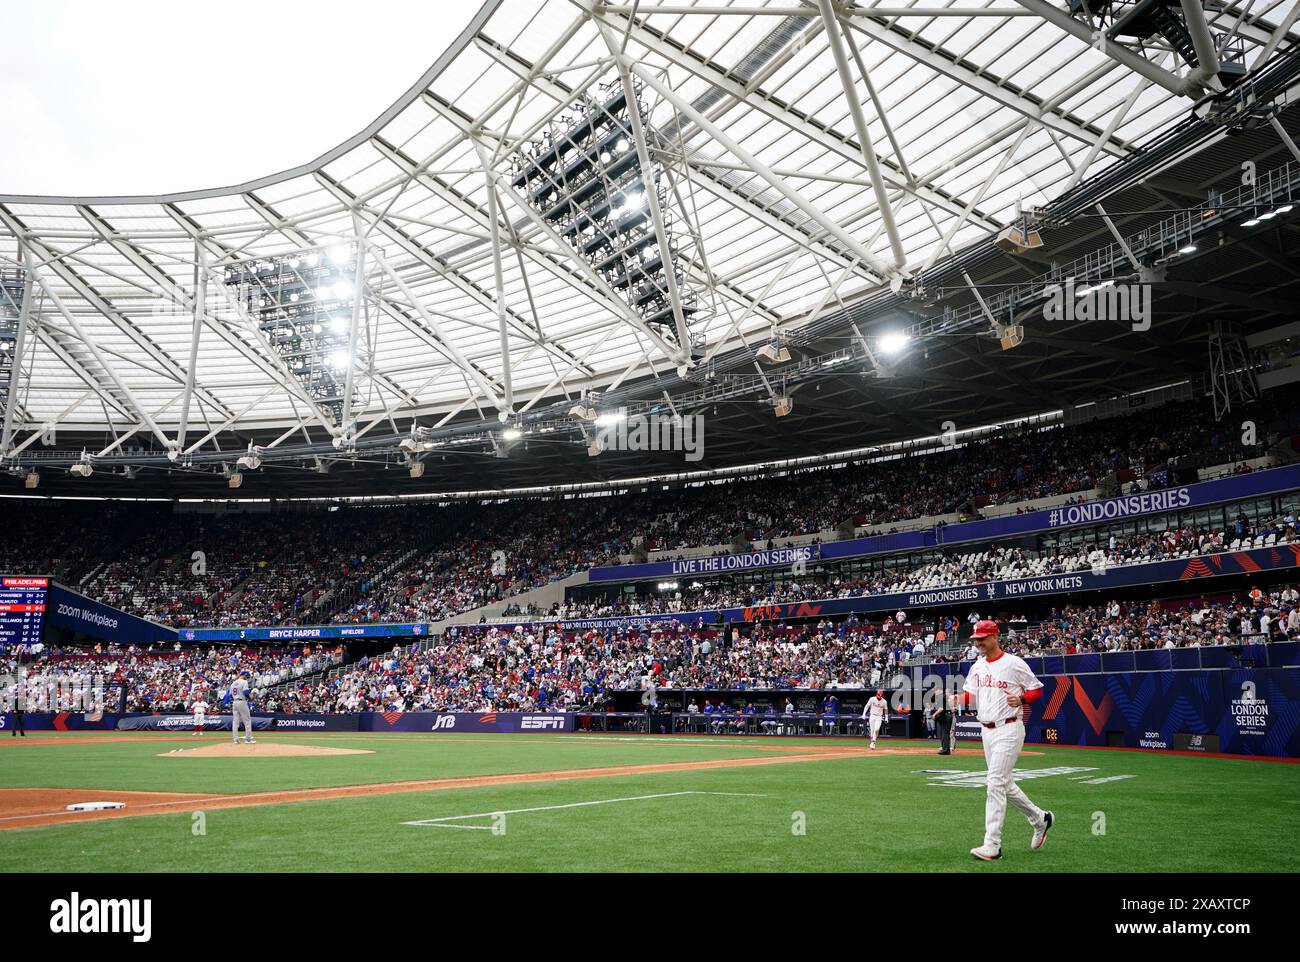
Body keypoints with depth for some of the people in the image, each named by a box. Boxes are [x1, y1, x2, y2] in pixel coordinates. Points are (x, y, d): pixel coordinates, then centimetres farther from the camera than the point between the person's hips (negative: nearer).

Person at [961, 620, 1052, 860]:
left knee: (995, 783, -12)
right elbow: (970, 695, 13)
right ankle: (1040, 819, 36)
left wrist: (1020, 699, -22)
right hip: (986, 731, 8)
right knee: (1005, 785, 15)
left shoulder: (1014, 664, -9)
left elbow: (1037, 690, -4)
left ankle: (992, 845, -10)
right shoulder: (977, 667, 11)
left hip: (1008, 730, -8)